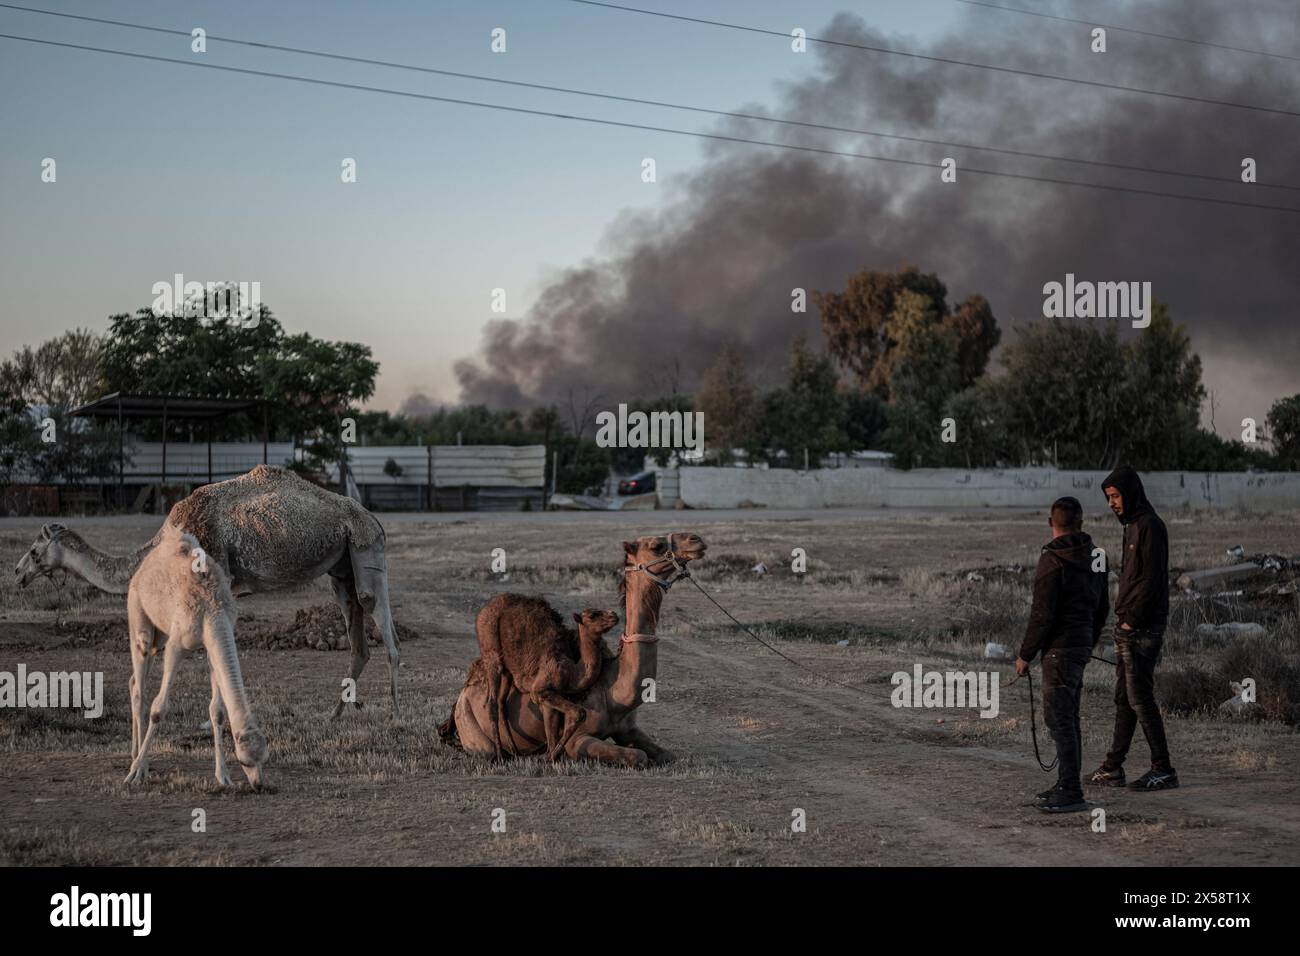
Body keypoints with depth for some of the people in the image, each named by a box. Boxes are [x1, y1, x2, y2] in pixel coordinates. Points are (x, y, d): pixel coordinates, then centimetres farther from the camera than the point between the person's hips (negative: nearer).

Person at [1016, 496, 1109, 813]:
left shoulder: (1053, 560, -16)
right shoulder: (1095, 556, 9)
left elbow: (1042, 614, -18)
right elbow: (1103, 608, 16)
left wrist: (1025, 655, -9)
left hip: (1060, 647, -9)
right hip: (1083, 644, 9)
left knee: (1058, 718, -8)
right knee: (1067, 717, 16)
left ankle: (1071, 793, -11)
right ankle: (1067, 785, 22)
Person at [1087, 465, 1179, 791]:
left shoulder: (1149, 526, -12)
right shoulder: (1132, 526, 18)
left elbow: (1151, 578, -19)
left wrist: (1132, 618, -18)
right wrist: (1123, 619, 12)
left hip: (1142, 629, -10)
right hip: (1127, 626, 10)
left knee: (1140, 697, -9)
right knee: (1124, 698, 11)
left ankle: (1163, 770, -6)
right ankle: (1113, 768, 15)